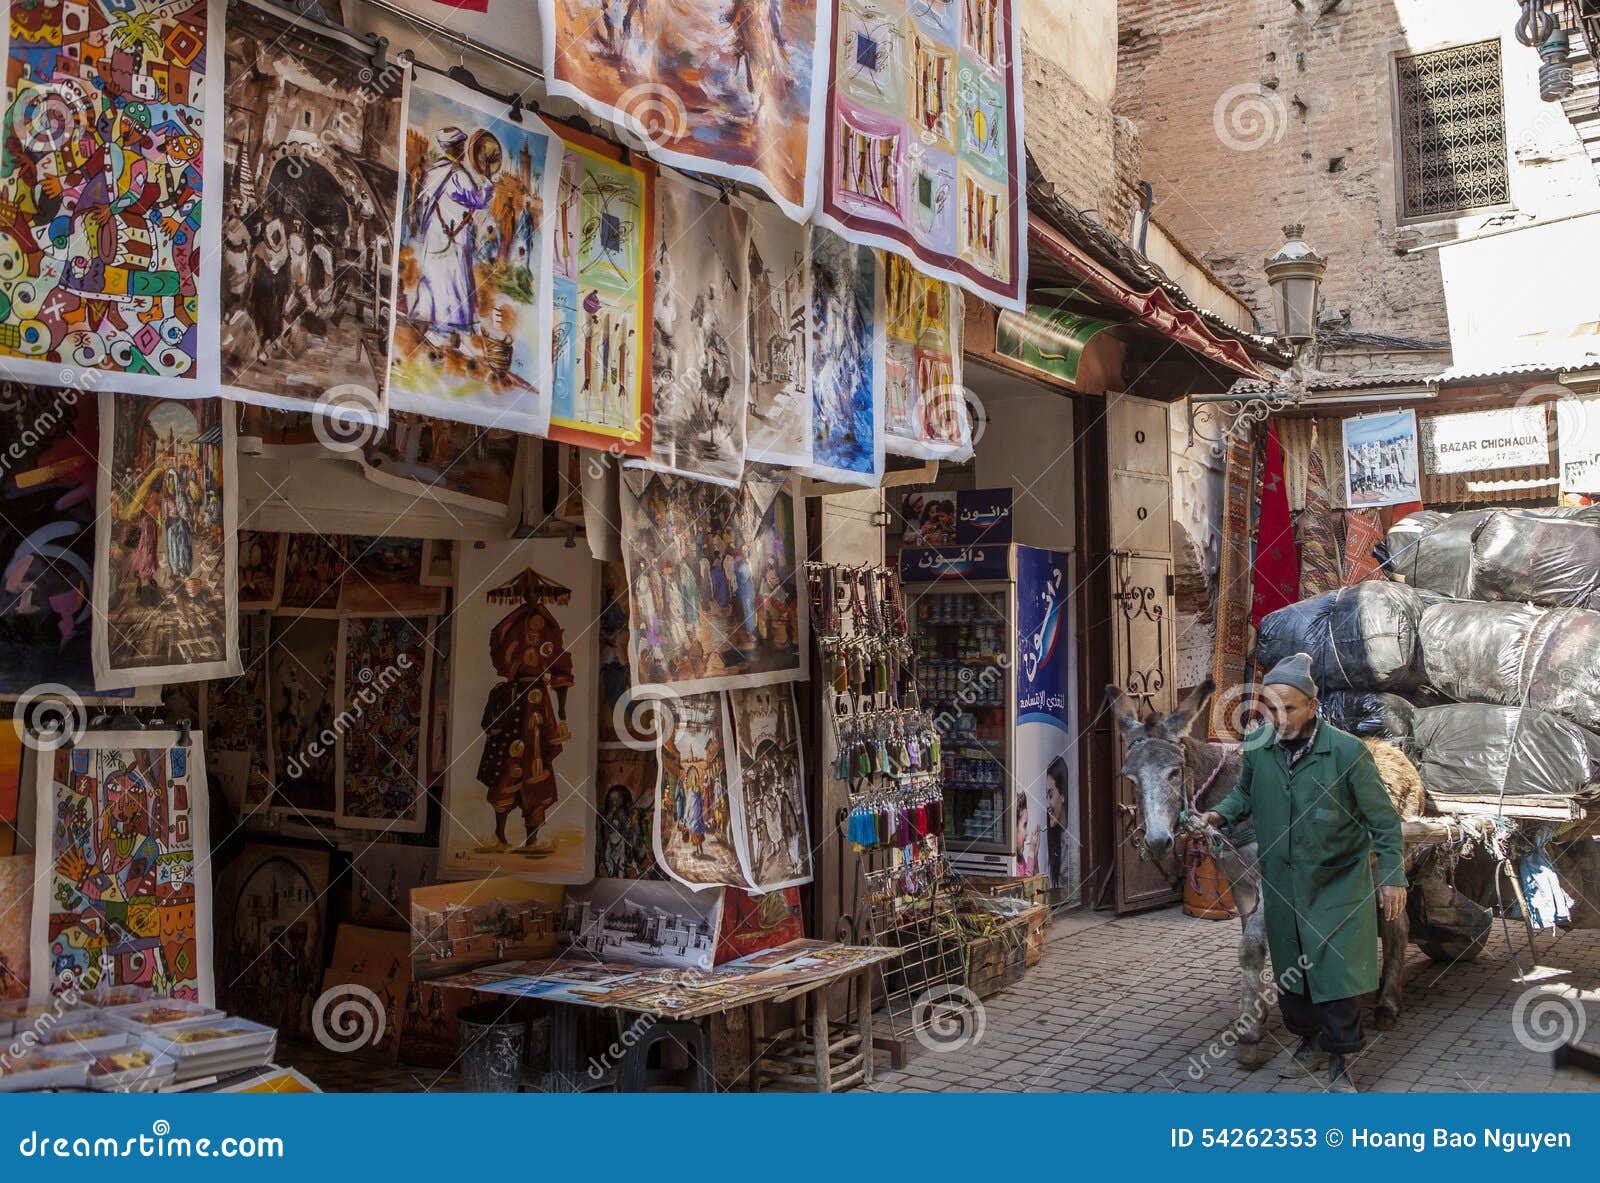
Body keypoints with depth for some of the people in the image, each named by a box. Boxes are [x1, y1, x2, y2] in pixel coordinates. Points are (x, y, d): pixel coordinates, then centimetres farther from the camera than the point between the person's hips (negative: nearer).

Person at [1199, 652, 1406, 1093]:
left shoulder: (1347, 751, -16)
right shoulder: (1256, 746, -6)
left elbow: (1382, 819, -7)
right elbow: (1245, 793, 15)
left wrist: (1392, 876, -9)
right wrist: (1219, 815, -4)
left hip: (1338, 884, -4)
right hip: (1282, 885, 4)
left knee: (1337, 971, -3)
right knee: (1289, 970, 17)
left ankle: (1340, 1062, 15)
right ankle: (1309, 1040, 39)